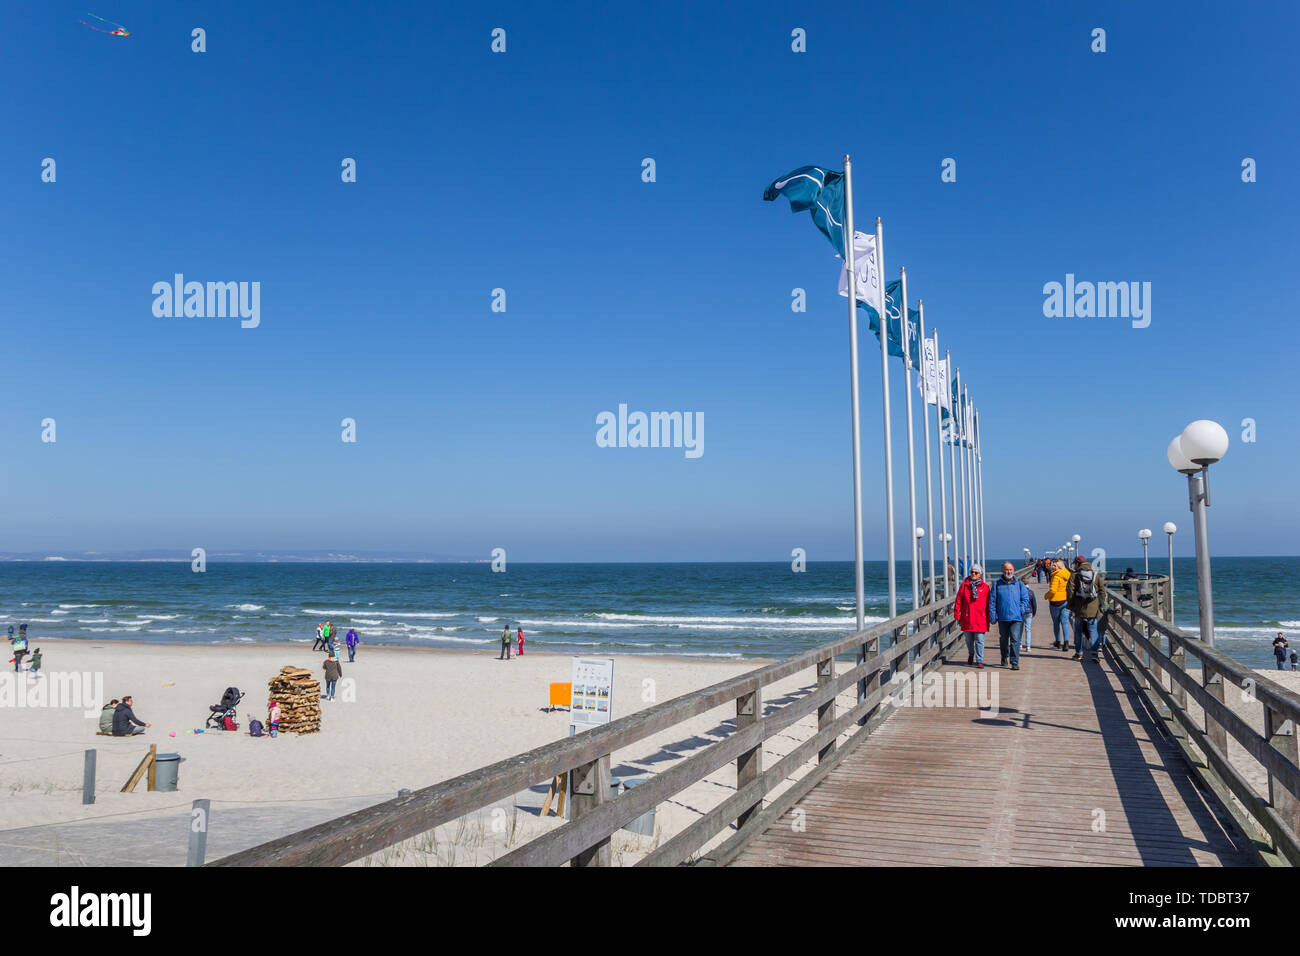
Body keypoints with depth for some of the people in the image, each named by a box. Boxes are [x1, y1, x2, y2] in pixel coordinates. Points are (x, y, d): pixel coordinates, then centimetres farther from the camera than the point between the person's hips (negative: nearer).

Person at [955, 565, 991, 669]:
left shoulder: (985, 587, 3)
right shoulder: (965, 585, 3)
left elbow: (988, 604, 5)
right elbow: (959, 601, 5)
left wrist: (988, 619, 3)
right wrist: (958, 616, 2)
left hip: (980, 619, -1)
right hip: (967, 619, 2)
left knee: (980, 641, -6)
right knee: (969, 640, 14)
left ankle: (980, 660, -2)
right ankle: (971, 654, 39)